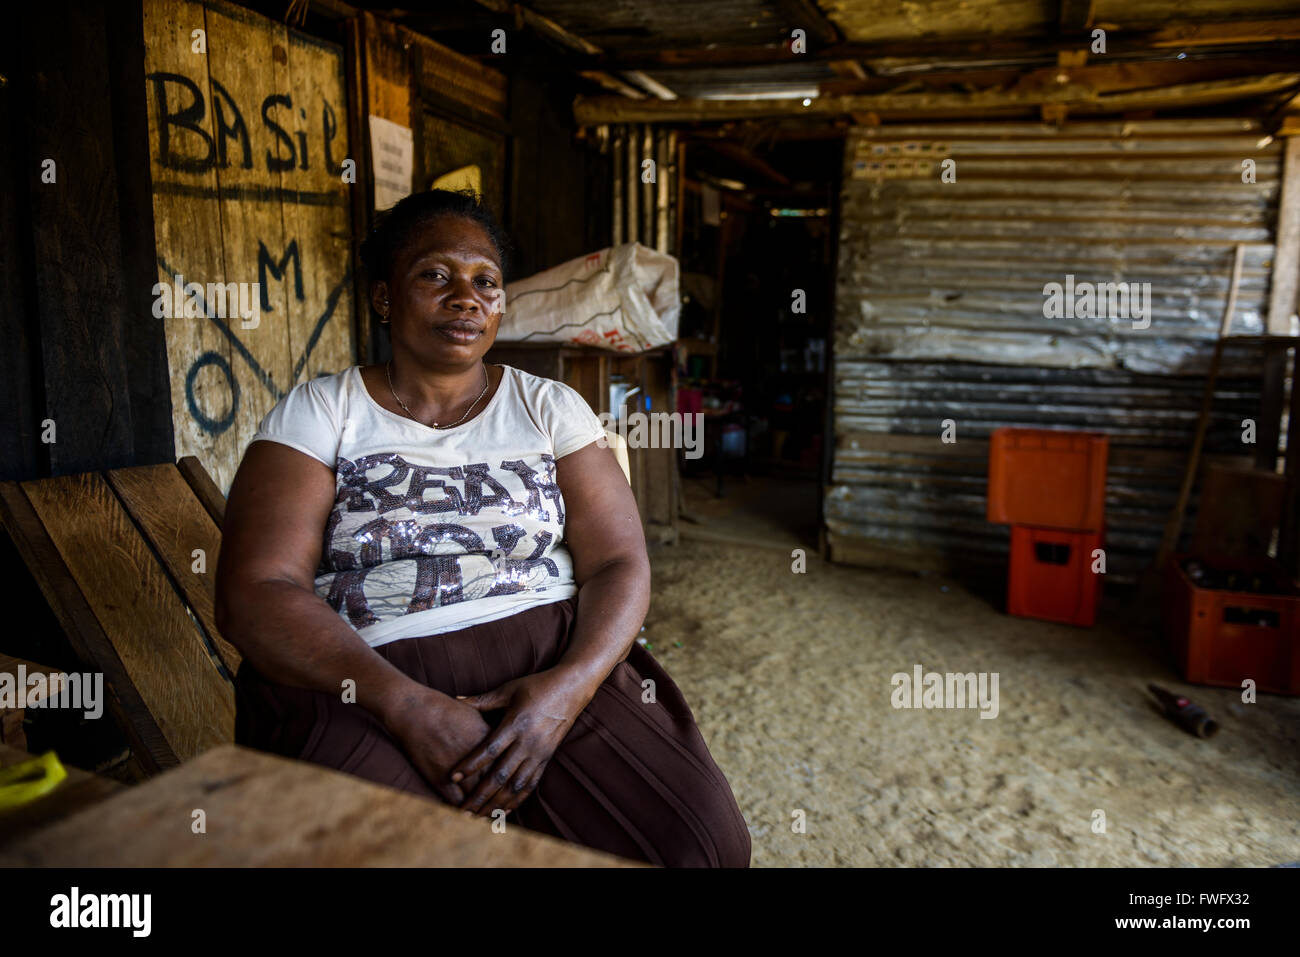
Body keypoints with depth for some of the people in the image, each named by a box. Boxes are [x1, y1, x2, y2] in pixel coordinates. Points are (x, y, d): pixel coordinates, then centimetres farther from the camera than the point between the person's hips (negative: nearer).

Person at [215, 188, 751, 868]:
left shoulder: (550, 407, 11)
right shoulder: (317, 413, 5)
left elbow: (620, 563, 3)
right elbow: (252, 595, -6)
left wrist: (569, 685, -18)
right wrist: (408, 705, -20)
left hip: (553, 662, 2)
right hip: (367, 680, -1)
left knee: (701, 842, -20)